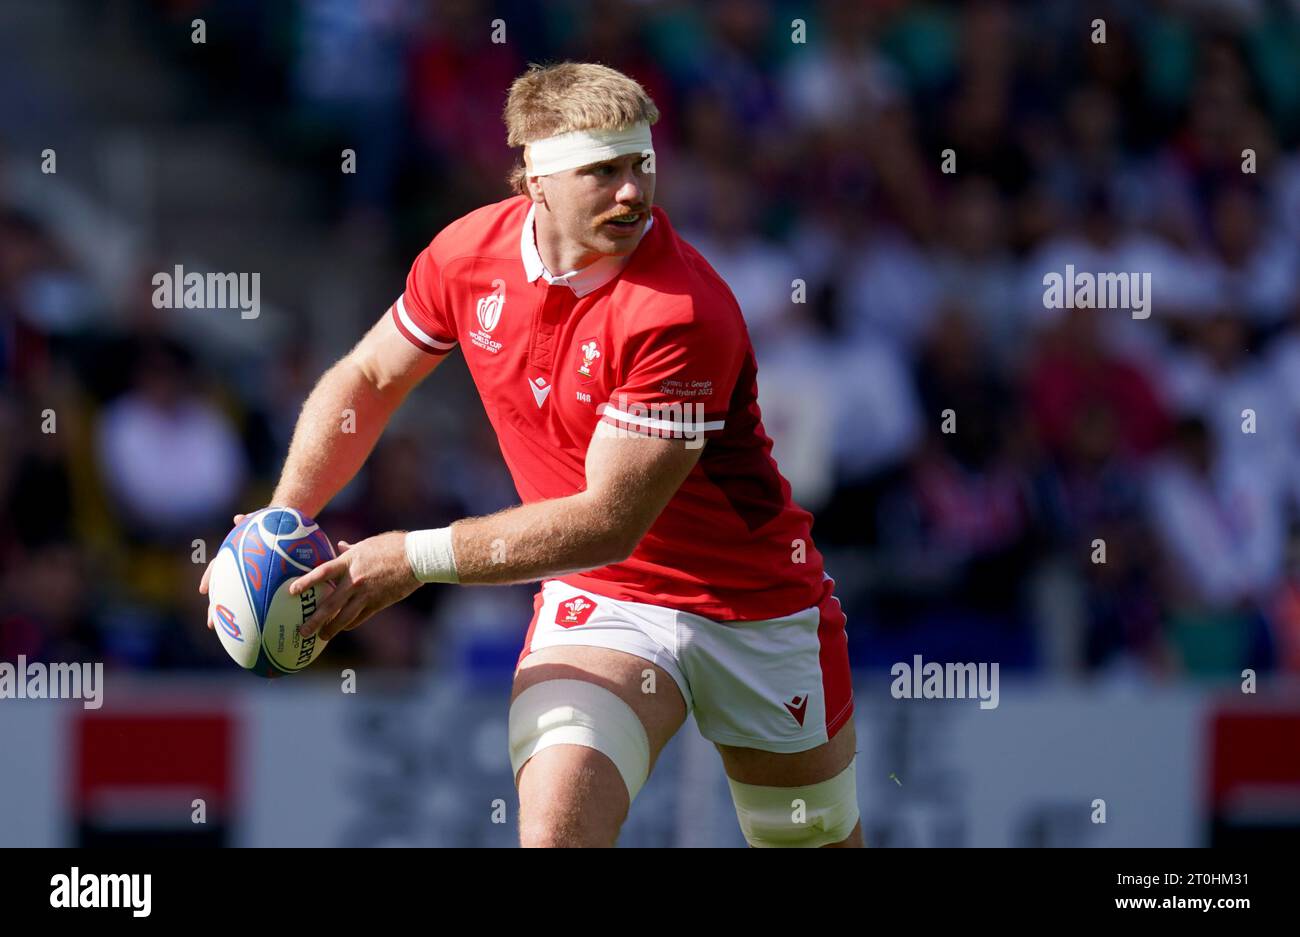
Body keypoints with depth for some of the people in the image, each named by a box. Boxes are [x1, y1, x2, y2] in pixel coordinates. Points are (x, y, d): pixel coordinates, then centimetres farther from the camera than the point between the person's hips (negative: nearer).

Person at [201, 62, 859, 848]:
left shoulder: (685, 313, -28)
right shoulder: (469, 254, -10)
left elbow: (609, 521, -28)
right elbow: (367, 381, 8)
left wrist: (417, 558, -28)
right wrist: (282, 520, -7)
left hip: (755, 606, -3)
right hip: (598, 602, 3)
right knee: (555, 826, -24)